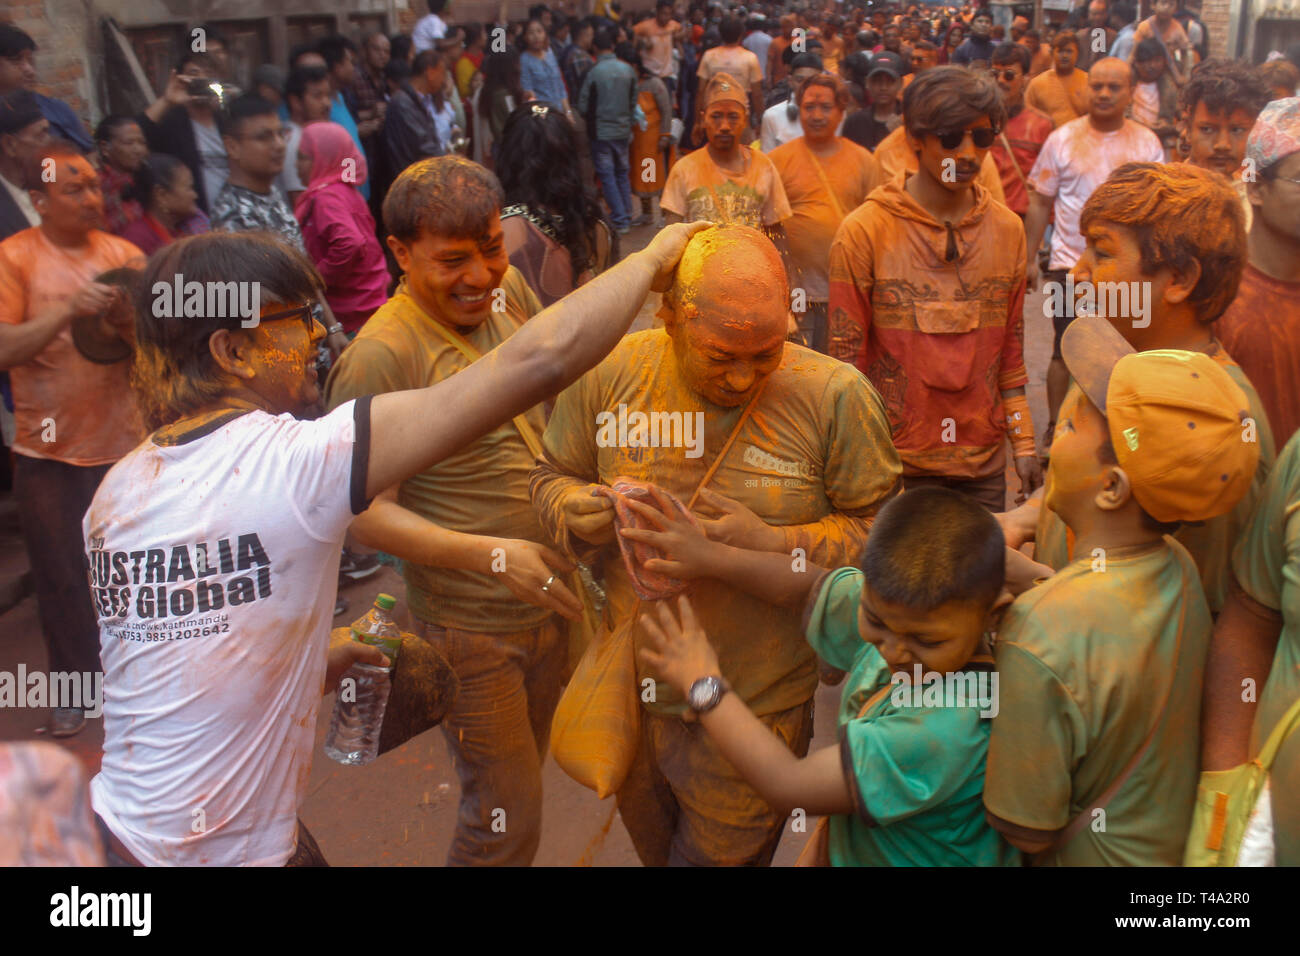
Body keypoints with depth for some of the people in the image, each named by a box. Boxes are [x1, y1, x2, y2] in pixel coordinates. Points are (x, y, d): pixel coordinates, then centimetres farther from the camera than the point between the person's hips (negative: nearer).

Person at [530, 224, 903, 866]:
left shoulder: (837, 397, -16)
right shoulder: (612, 374, -11)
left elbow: (876, 530, -9)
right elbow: (553, 476, 4)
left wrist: (773, 544, -24)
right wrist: (576, 512, -19)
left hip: (756, 714, -3)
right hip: (631, 693, 3)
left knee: (720, 855, 16)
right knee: (653, 848, 28)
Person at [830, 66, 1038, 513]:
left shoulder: (1007, 230, 6)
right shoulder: (864, 231, -7)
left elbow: (1011, 354, 10)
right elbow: (846, 358, -6)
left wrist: (1024, 445, 7)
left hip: (983, 463, 4)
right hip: (894, 465, -3)